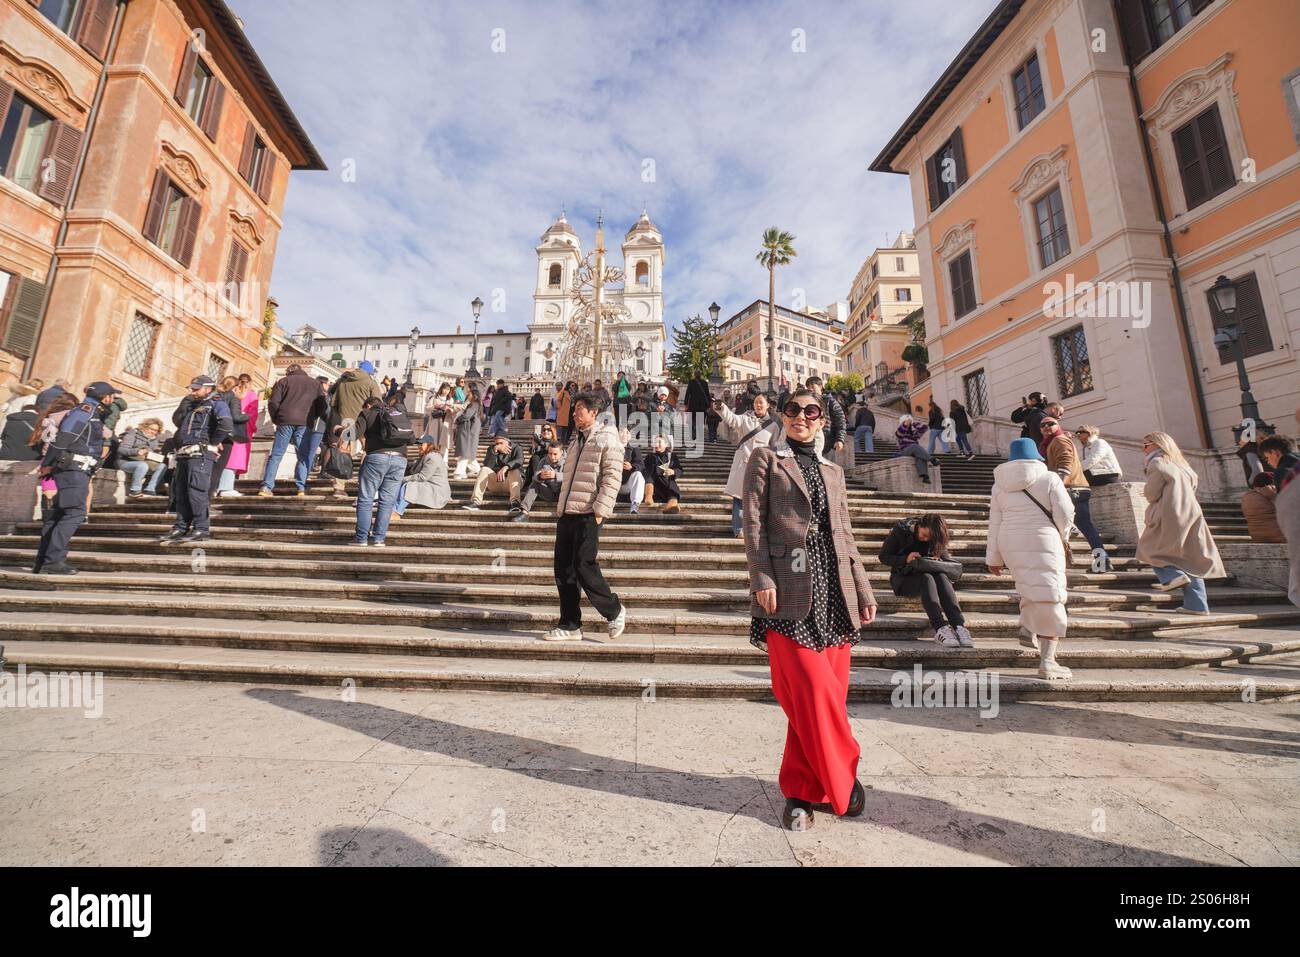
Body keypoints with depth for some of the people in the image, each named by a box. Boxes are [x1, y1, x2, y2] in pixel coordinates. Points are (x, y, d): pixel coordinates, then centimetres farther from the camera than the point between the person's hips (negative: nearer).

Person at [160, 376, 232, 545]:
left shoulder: (216, 403, -1)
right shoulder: (193, 405, 27)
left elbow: (226, 425, -18)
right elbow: (176, 420, 26)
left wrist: (213, 443, -11)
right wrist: (184, 404, 15)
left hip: (200, 454, -9)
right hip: (184, 454, 9)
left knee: (196, 492, -12)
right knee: (180, 493, 9)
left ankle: (200, 530, -9)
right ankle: (181, 528, 15)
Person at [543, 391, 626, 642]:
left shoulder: (606, 439, -4)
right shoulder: (576, 440, 21)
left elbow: (613, 477, -12)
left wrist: (600, 510, -18)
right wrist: (560, 506, 18)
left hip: (588, 514, -8)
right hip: (566, 513, 8)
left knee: (584, 567, -8)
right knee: (563, 570, 7)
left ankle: (614, 610, 14)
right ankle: (569, 625, 17)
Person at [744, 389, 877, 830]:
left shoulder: (832, 471, 20)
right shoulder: (765, 458, 6)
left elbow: (846, 535, 19)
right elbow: (753, 523, -2)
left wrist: (863, 591, 14)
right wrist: (762, 579, -12)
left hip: (833, 589, 5)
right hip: (789, 590, -5)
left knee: (826, 694, 7)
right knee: (815, 691, -7)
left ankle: (801, 791, 25)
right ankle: (842, 780, 16)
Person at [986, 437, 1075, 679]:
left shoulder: (1000, 484, 8)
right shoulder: (1049, 479, -1)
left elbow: (995, 523, 7)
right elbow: (1065, 514, -5)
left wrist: (994, 557, 11)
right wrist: (1061, 536, 17)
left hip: (1011, 546, 4)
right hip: (1042, 543, -4)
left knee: (1031, 587, 29)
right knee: (1048, 598, -4)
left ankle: (1027, 628, 20)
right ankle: (1047, 662, -8)